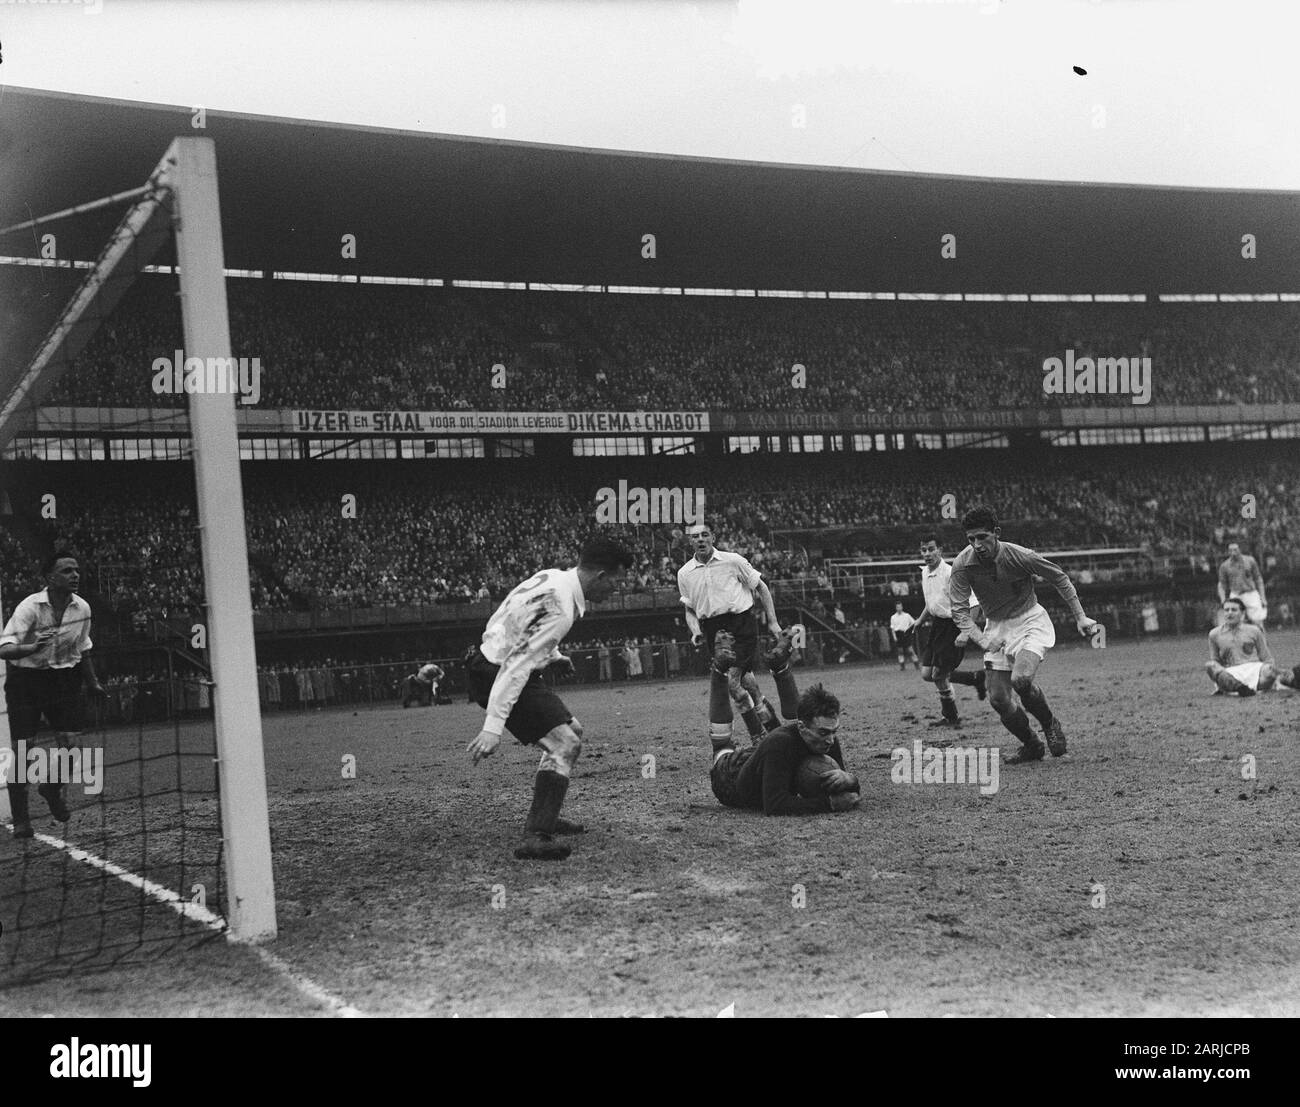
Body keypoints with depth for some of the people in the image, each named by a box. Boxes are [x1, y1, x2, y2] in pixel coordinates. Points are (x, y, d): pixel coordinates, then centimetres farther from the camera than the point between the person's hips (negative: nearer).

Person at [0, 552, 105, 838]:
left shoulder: (82, 608, -4)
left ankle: (54, 788, 25)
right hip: (25, 677, -4)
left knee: (70, 739, -7)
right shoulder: (30, 607, -19)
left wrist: (92, 683, 15)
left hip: (64, 678, 4)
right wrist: (33, 648, -44)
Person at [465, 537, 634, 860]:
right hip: (497, 674, -11)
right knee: (564, 745, -19)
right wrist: (493, 727, -35)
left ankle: (545, 816, 29)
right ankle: (535, 839, -23)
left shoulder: (554, 577, 3)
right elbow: (516, 665, -32)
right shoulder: (560, 609, -27)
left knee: (572, 732, 20)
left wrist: (552, 654, 36)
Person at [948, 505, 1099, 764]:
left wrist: (1080, 617, -8)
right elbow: (959, 609, -14)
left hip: (1030, 621, -4)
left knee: (1021, 679, -29)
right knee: (998, 700, -3)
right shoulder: (962, 565, -17)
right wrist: (981, 639, -29)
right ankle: (1031, 747, 22)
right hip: (996, 628, 4)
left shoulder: (1020, 556, -23)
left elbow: (1059, 577, -7)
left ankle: (1050, 724, 1)